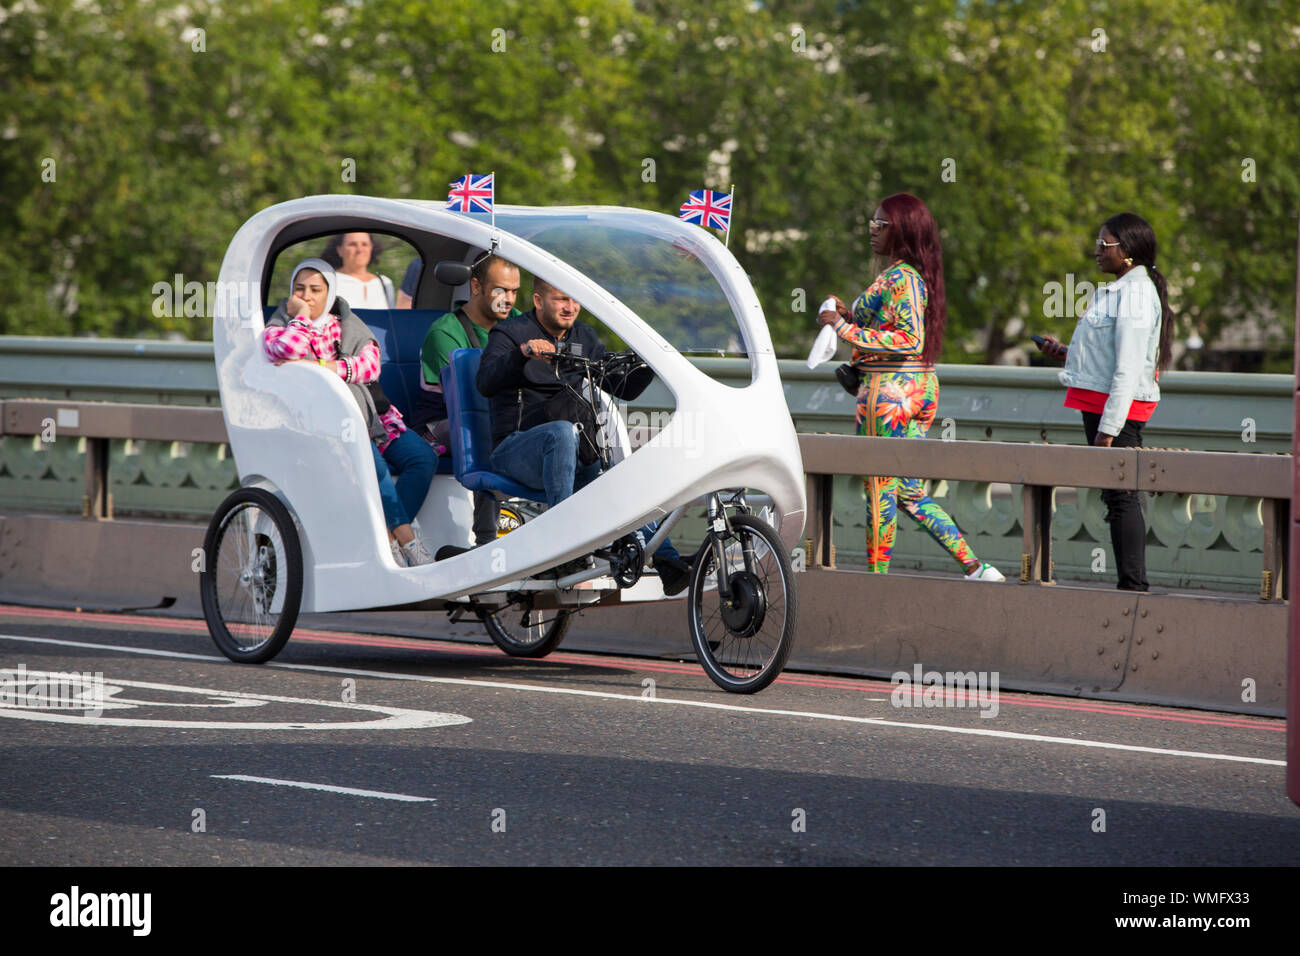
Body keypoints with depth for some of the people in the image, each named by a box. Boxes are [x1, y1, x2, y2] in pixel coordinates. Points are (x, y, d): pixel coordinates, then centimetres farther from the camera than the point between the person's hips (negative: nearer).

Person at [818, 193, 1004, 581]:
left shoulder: (900, 278, -15)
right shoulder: (918, 275, 15)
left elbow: (910, 341, -24)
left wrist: (845, 328, -22)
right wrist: (853, 318, 17)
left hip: (890, 389, -10)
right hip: (920, 387, 10)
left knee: (880, 488, 0)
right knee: (909, 491, 12)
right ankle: (975, 567, 8)